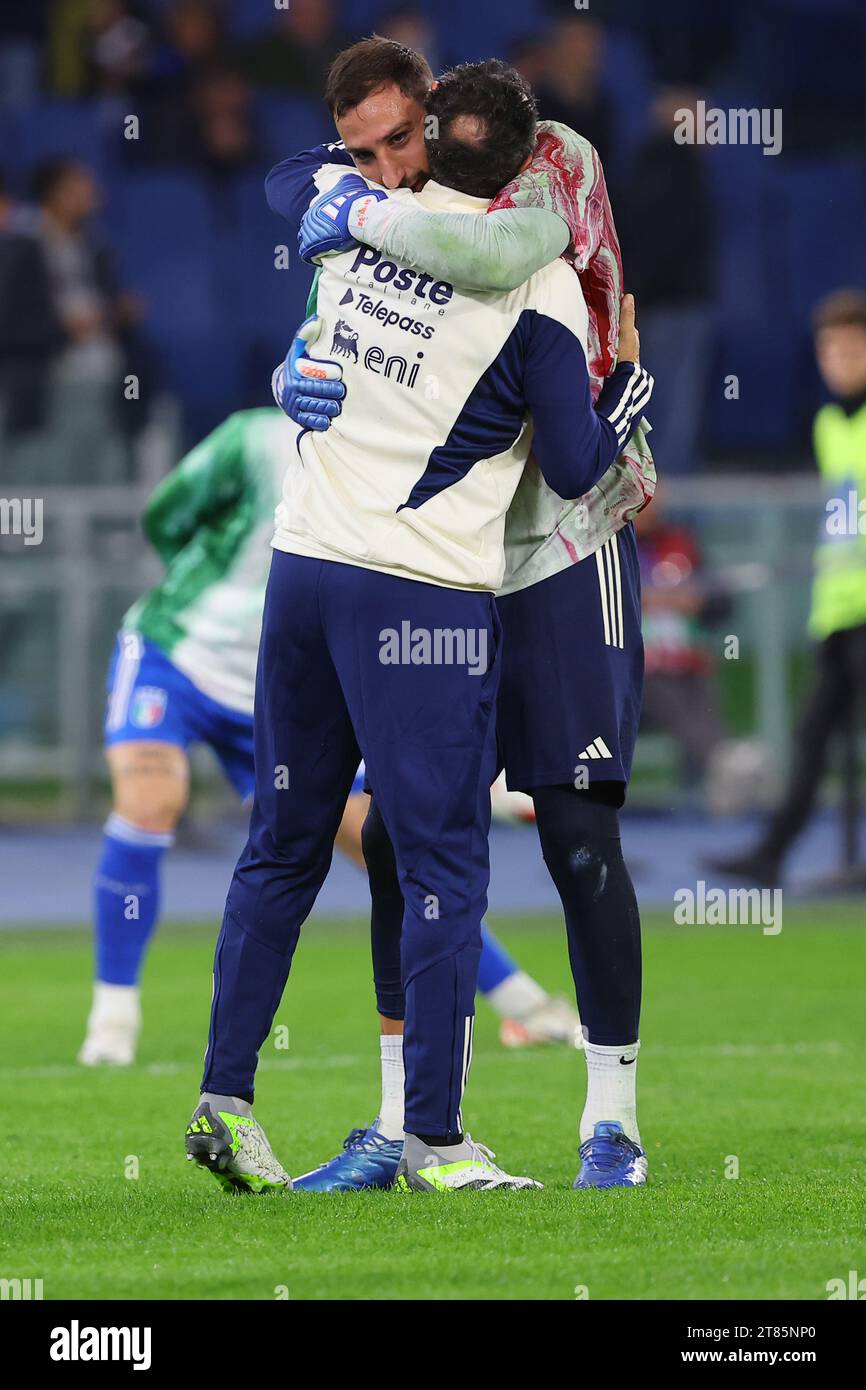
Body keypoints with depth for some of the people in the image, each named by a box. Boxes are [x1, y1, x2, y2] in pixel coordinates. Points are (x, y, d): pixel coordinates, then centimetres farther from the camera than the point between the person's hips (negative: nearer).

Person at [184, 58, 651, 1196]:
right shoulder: (539, 288, -10)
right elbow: (573, 466, -2)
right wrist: (622, 410, 15)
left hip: (303, 559, 5)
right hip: (423, 597, -5)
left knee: (283, 846, 15)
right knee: (444, 867, 1)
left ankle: (224, 1099, 13)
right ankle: (434, 1139, 0)